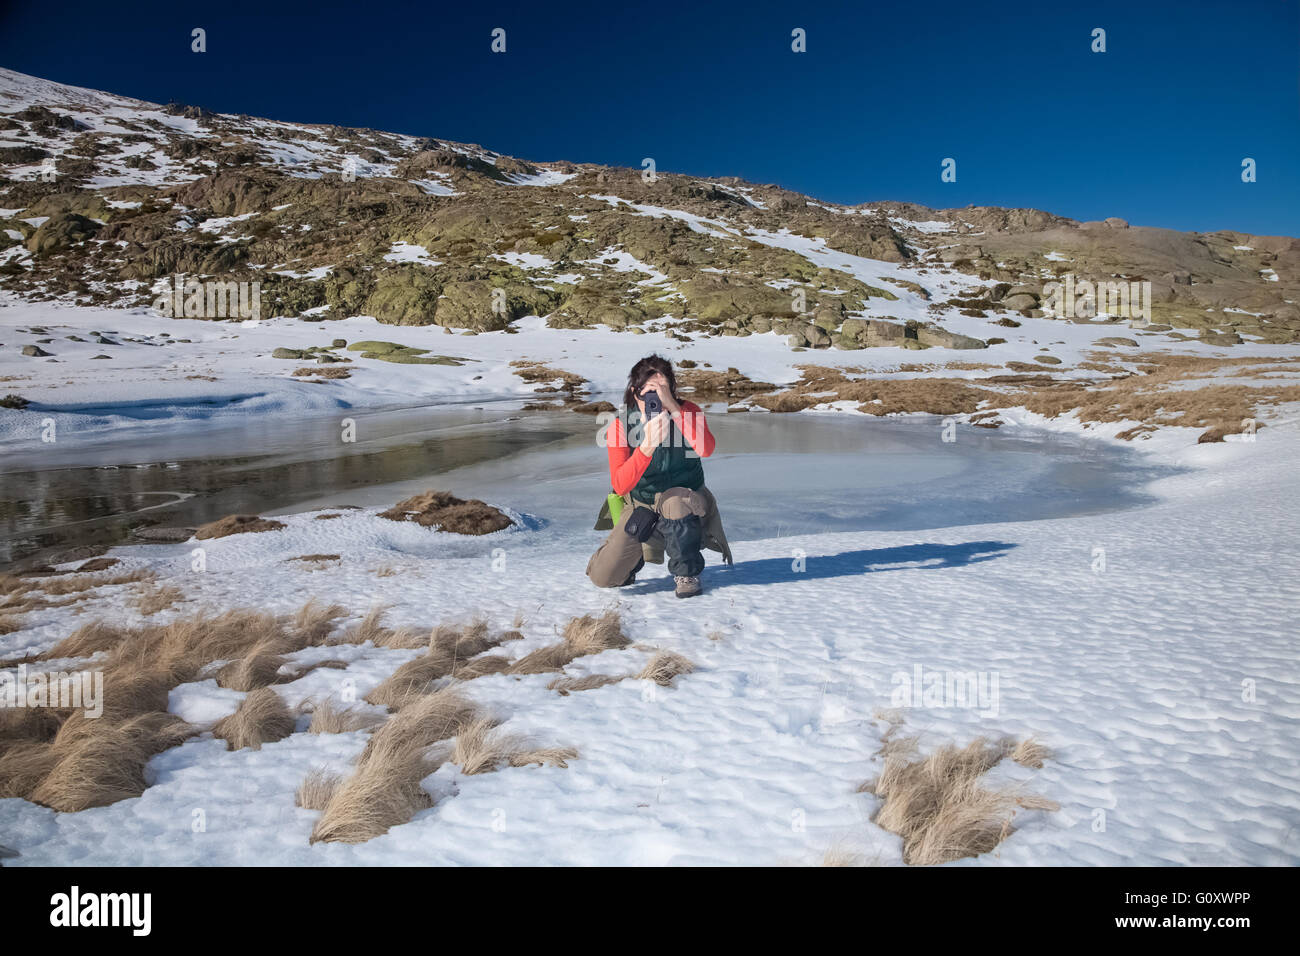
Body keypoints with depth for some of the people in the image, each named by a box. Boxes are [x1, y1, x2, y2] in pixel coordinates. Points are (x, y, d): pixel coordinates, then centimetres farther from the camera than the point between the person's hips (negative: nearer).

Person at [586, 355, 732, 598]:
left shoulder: (688, 412, -13)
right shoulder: (621, 425, -14)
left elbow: (705, 449, -35)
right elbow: (620, 486, -26)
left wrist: (671, 406, -40)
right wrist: (647, 445, -42)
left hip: (687, 500, -1)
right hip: (641, 504, 1)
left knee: (673, 499, -39)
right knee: (603, 577, -11)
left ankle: (686, 573, -13)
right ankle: (636, 555, 25)